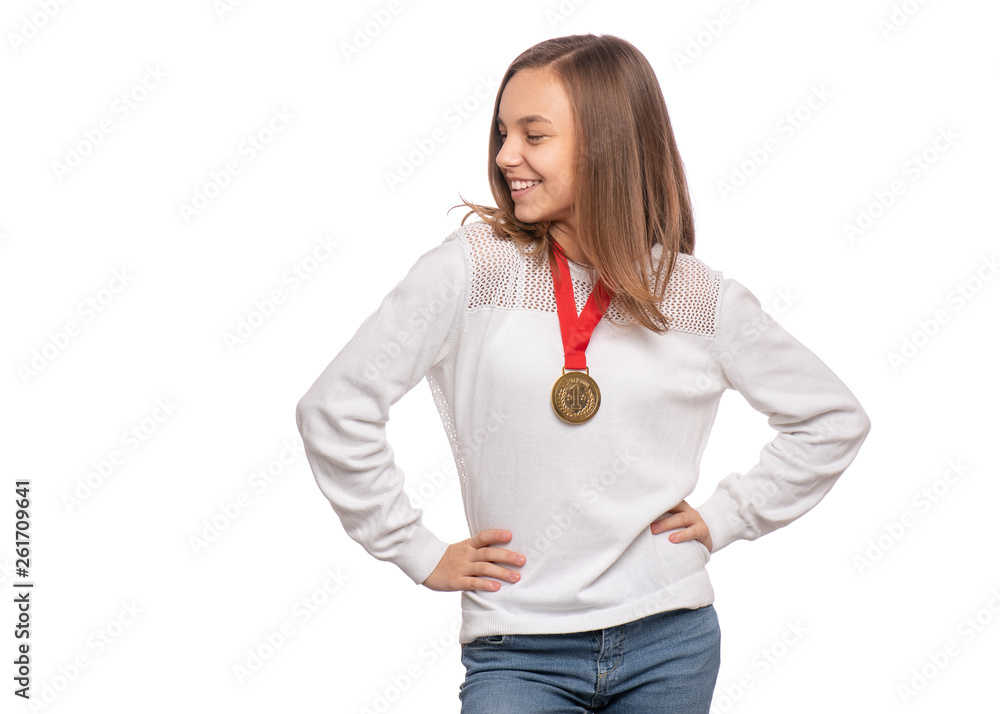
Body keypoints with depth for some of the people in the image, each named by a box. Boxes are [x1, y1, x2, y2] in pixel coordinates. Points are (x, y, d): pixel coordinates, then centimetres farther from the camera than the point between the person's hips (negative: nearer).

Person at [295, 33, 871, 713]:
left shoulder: (704, 299, 0)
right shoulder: (473, 267, -6)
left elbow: (836, 417, 13)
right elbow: (336, 409, -4)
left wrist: (726, 516, 5)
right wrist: (420, 552, -2)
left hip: (668, 640, 2)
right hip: (520, 652, -1)